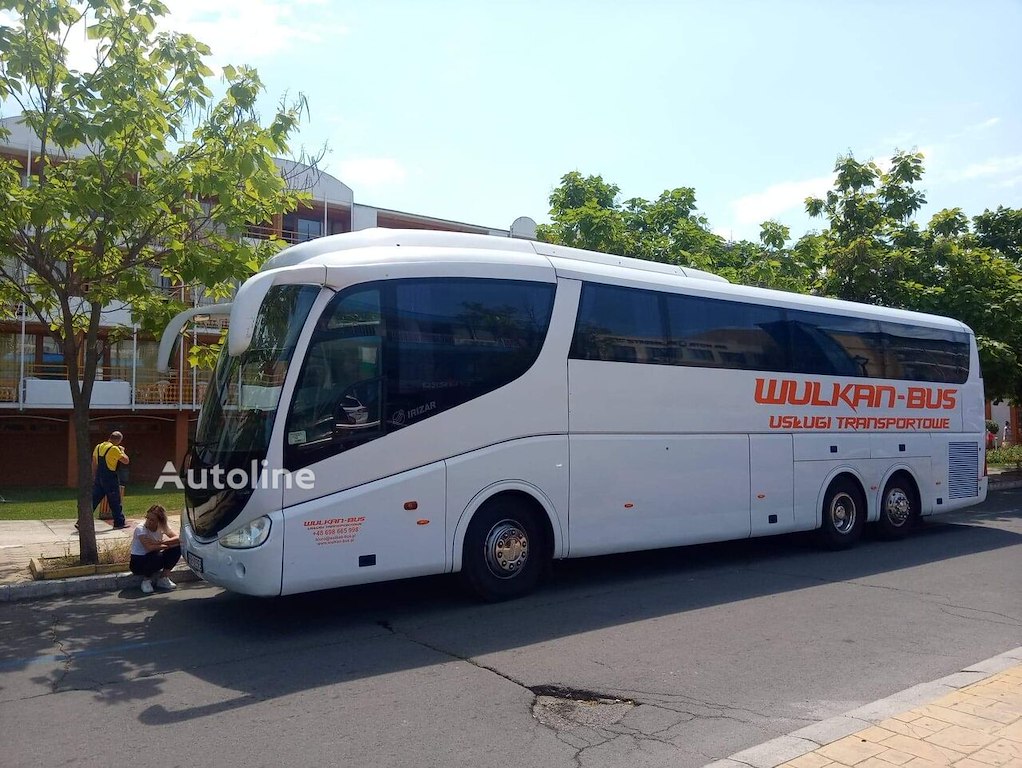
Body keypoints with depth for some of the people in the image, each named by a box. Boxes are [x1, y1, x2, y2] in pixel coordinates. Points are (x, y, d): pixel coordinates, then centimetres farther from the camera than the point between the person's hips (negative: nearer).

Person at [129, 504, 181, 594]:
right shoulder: (140, 528, -20)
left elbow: (178, 539, -17)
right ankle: (146, 579, -6)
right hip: (137, 562, -5)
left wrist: (161, 542, -30)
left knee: (177, 548, -17)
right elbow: (149, 547, -32)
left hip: (153, 559, 5)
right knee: (158, 557, -36)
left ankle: (163, 578, -4)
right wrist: (168, 545, -22)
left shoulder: (162, 526, -5)